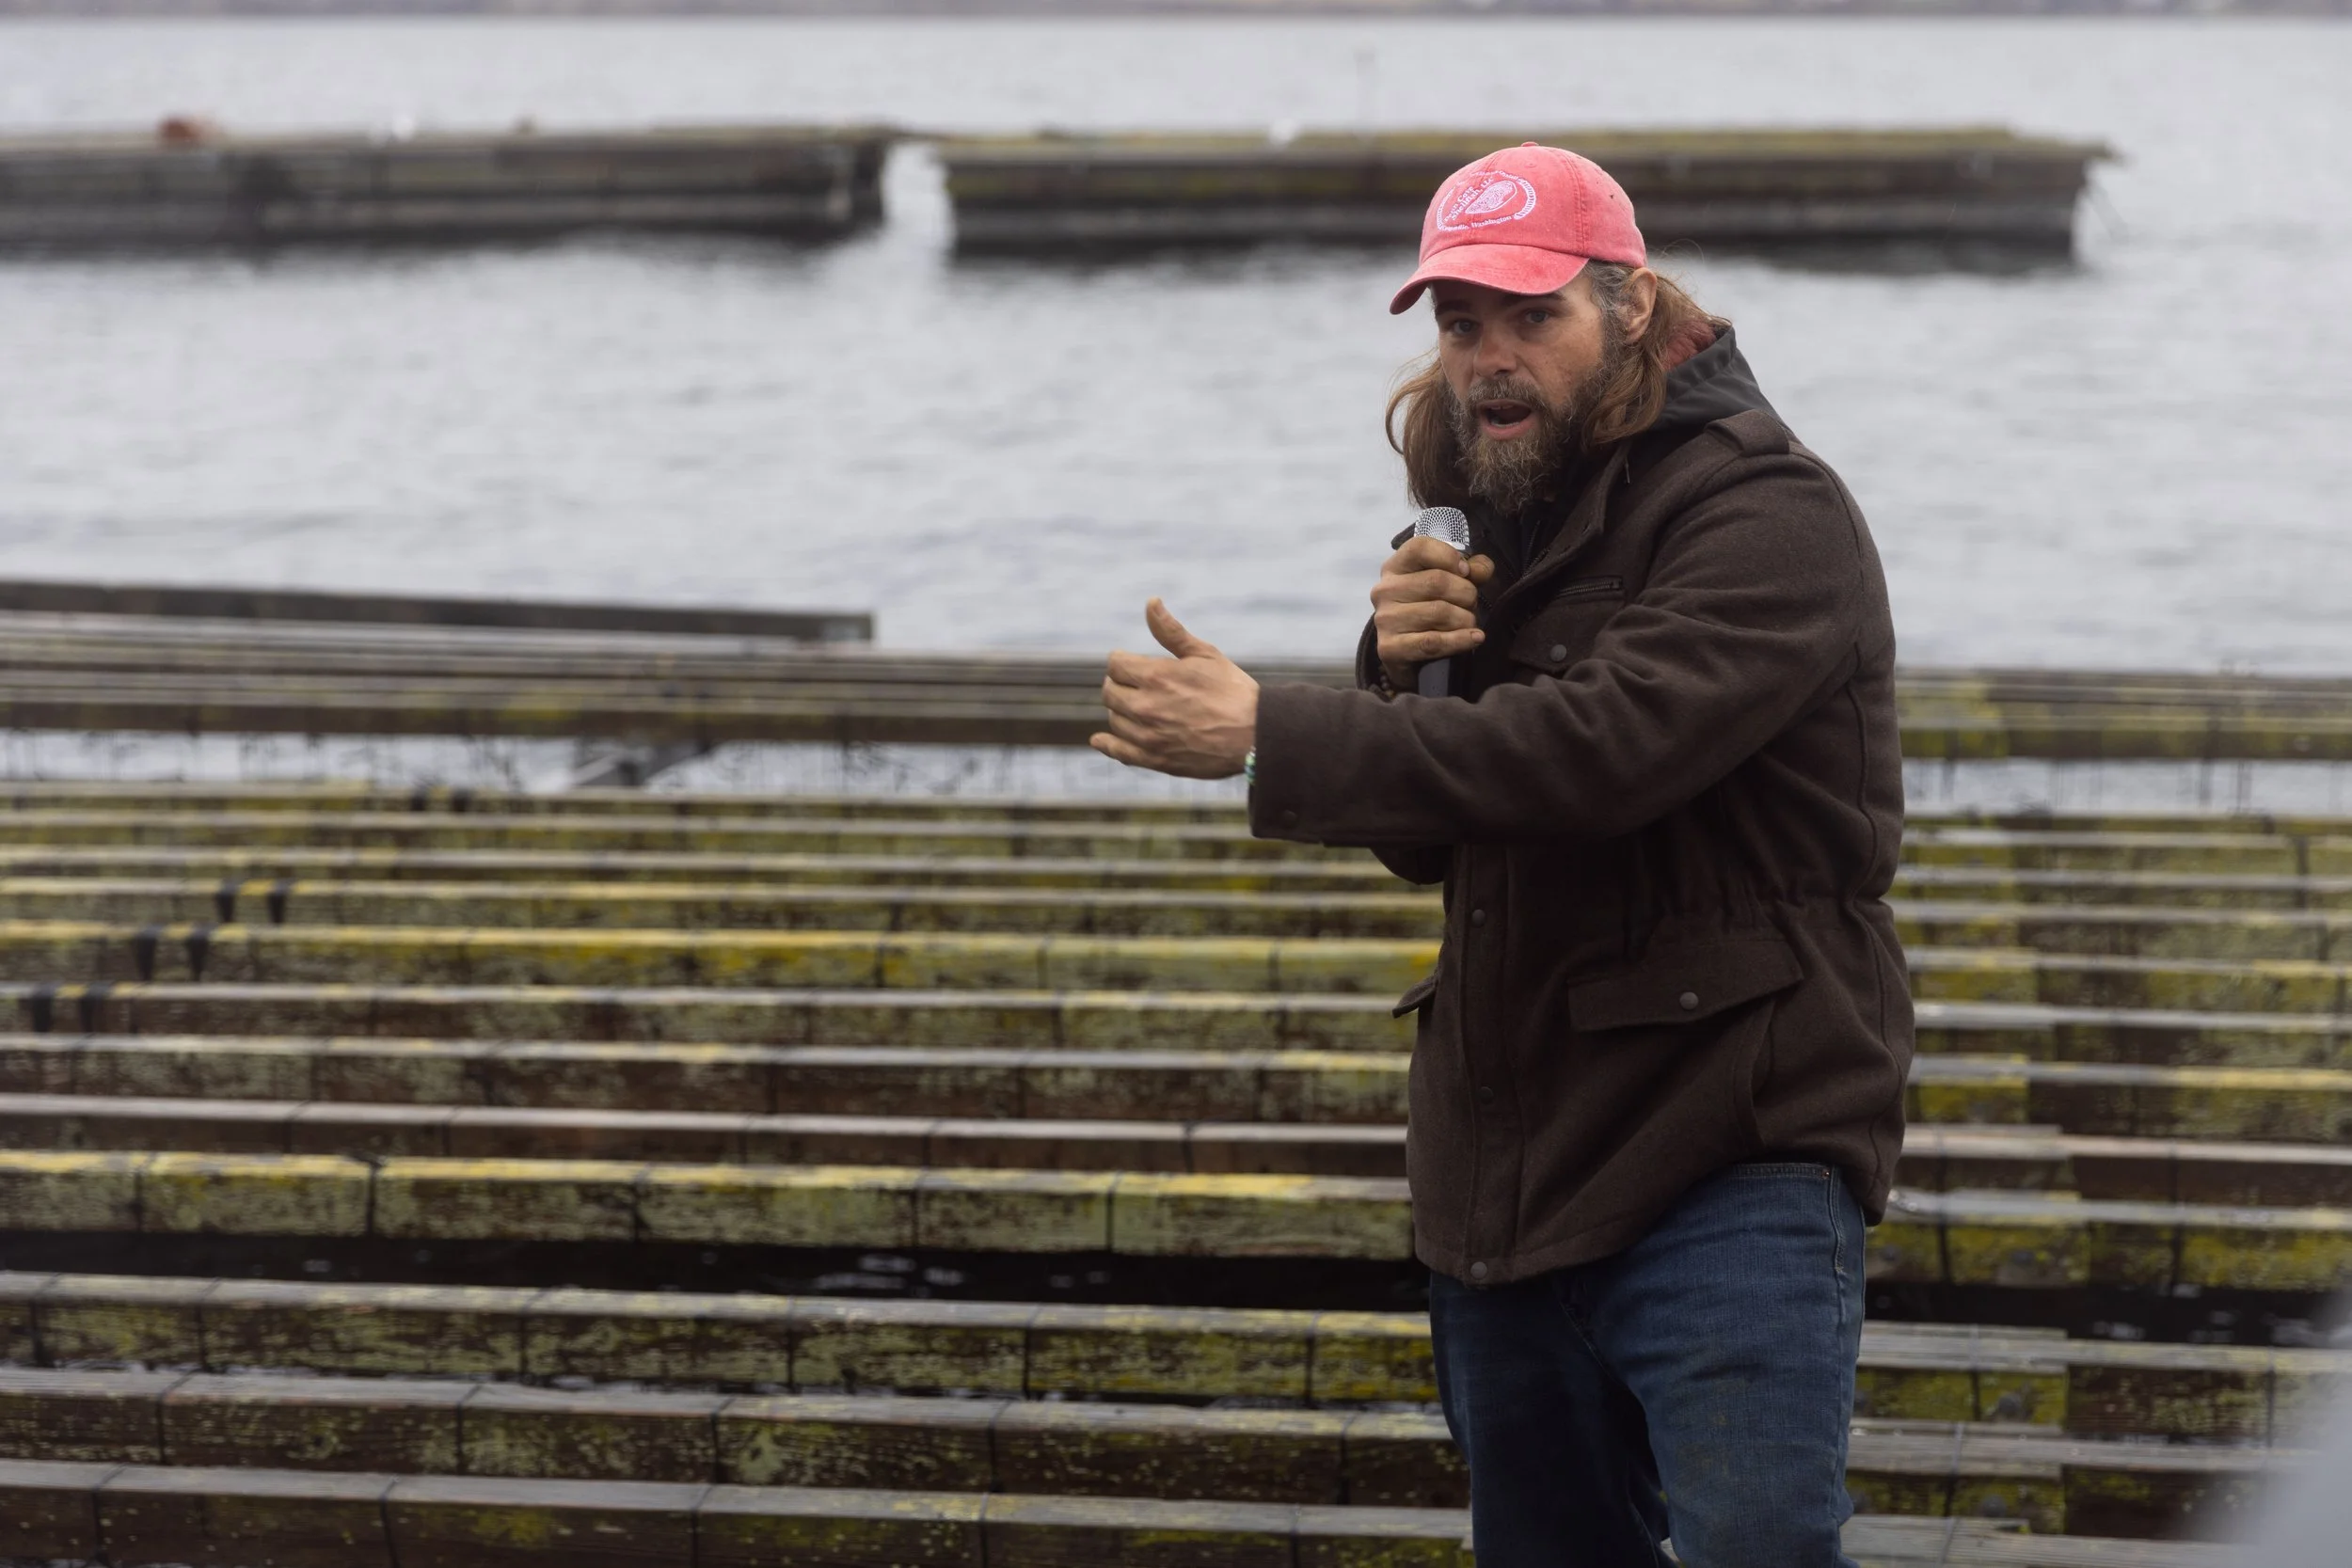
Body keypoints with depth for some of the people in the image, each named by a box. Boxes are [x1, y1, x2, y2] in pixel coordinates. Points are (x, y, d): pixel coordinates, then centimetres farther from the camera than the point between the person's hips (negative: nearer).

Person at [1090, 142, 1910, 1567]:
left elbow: (1597, 749, -29)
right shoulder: (1511, 515, 15)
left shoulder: (1770, 515, -13)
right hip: (1510, 1182, 8)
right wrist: (1399, 676, -7)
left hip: (1732, 1177, -8)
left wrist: (1271, 736, -29)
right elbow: (1425, 838, 15)